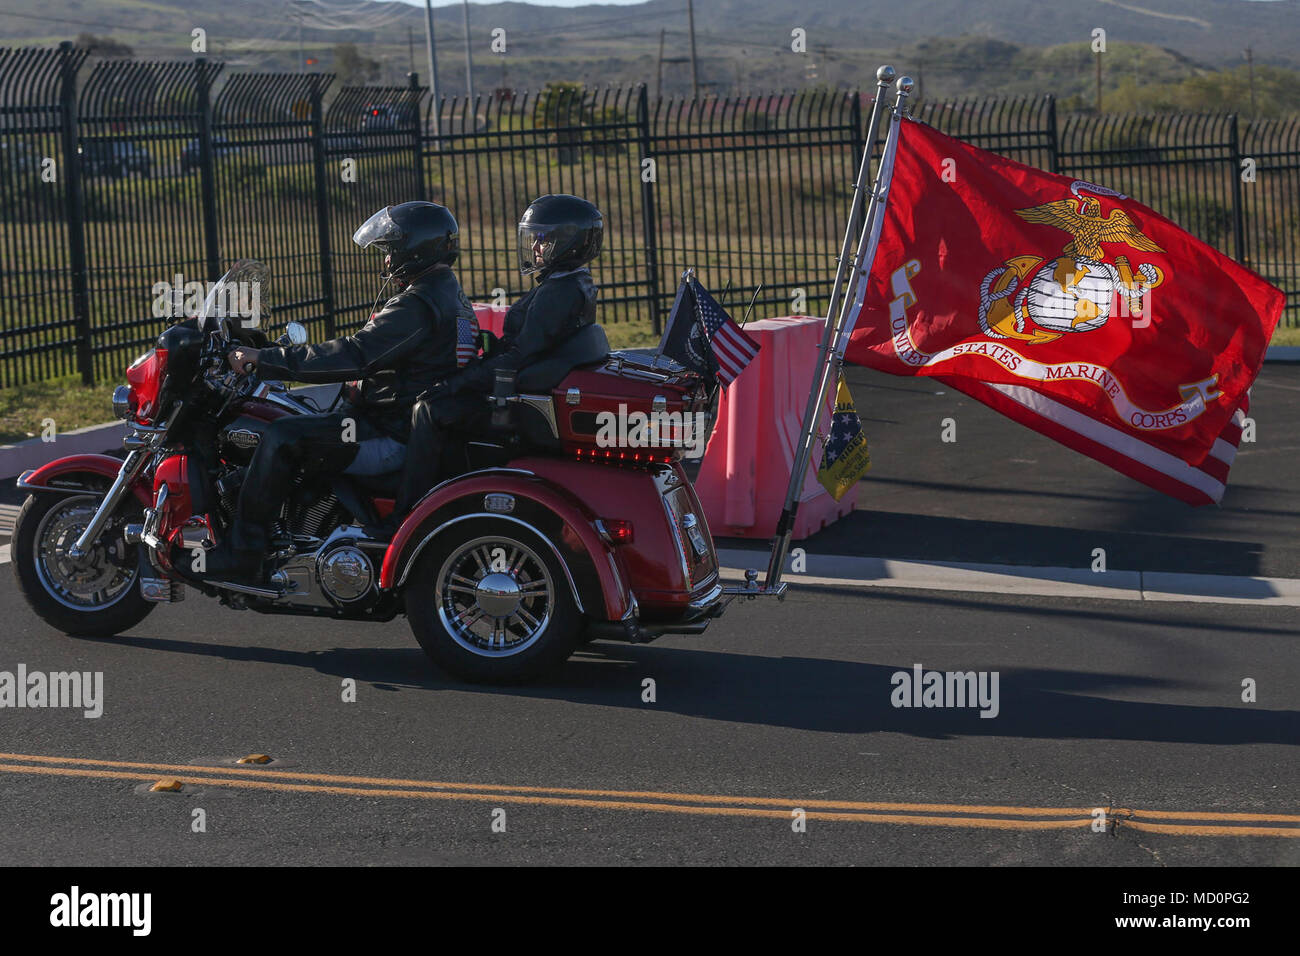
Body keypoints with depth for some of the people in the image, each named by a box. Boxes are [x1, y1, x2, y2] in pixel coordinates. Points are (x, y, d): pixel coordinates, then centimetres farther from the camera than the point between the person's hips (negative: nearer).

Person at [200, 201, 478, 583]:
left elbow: (355, 355, -27)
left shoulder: (418, 304, -18)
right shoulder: (448, 293, 16)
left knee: (281, 437, -18)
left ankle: (240, 555, -17)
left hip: (394, 436, -11)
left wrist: (266, 359, -23)